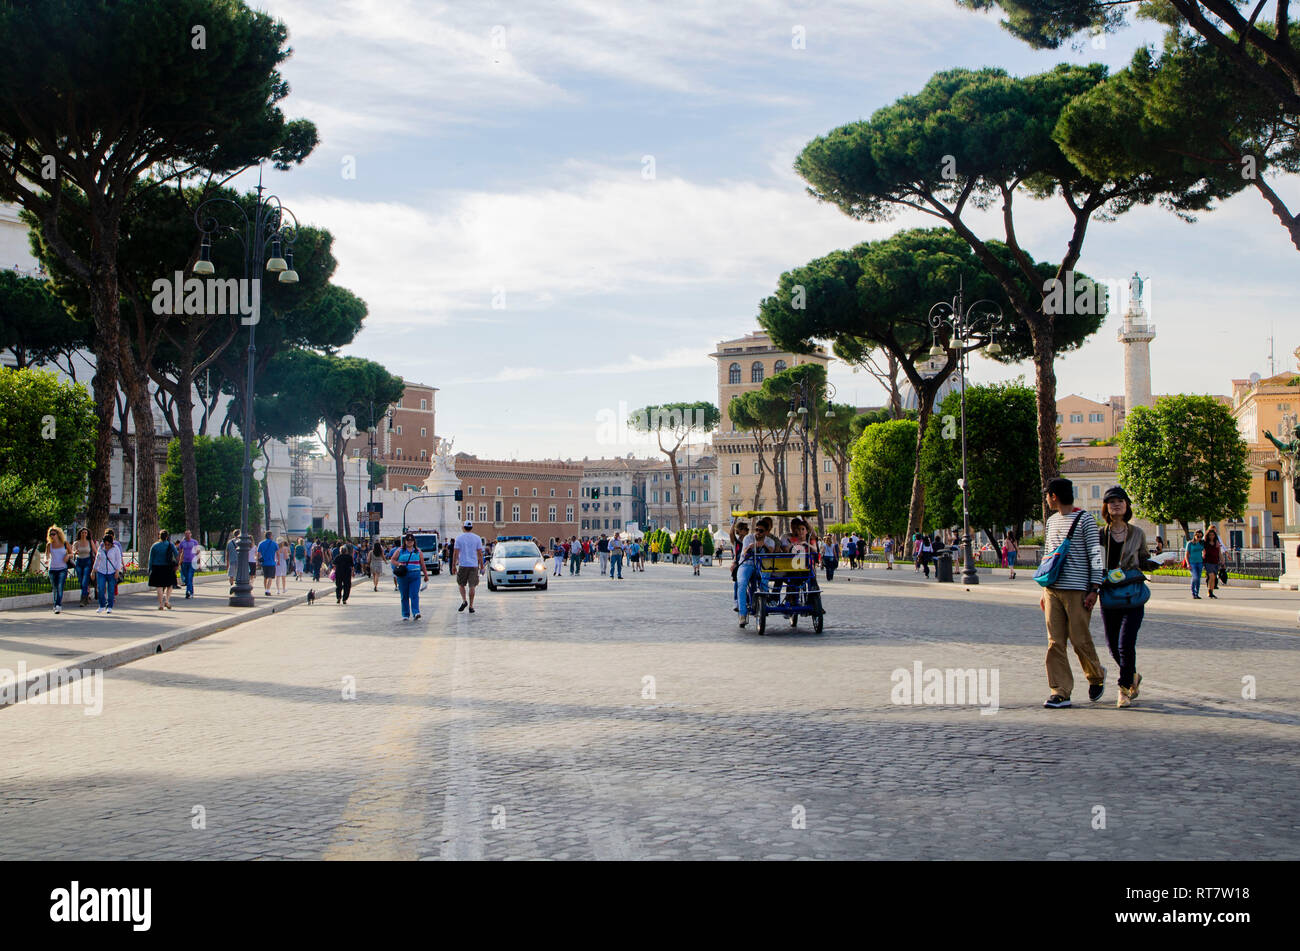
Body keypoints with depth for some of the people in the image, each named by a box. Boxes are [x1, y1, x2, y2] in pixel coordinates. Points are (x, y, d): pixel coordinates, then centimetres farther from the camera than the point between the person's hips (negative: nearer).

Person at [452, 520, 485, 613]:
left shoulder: (459, 538, -2)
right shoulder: (477, 538, 1)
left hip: (463, 565, -1)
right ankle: (471, 606, 3)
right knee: (472, 586, 3)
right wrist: (481, 565, 8)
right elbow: (480, 553, 1)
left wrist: (454, 565, 3)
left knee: (461, 584, 15)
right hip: (474, 565, 1)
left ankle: (464, 601, -5)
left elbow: (456, 553, -4)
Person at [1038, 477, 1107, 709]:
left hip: (1077, 590, -6)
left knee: (1080, 639, -2)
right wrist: (1044, 590, 19)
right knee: (1055, 642, -1)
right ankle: (1060, 692, 0)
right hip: (1053, 590, 6)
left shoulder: (1085, 519, -3)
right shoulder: (1052, 521, 17)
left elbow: (1095, 555, -6)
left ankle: (1096, 675, 25)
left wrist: (1094, 589, -11)